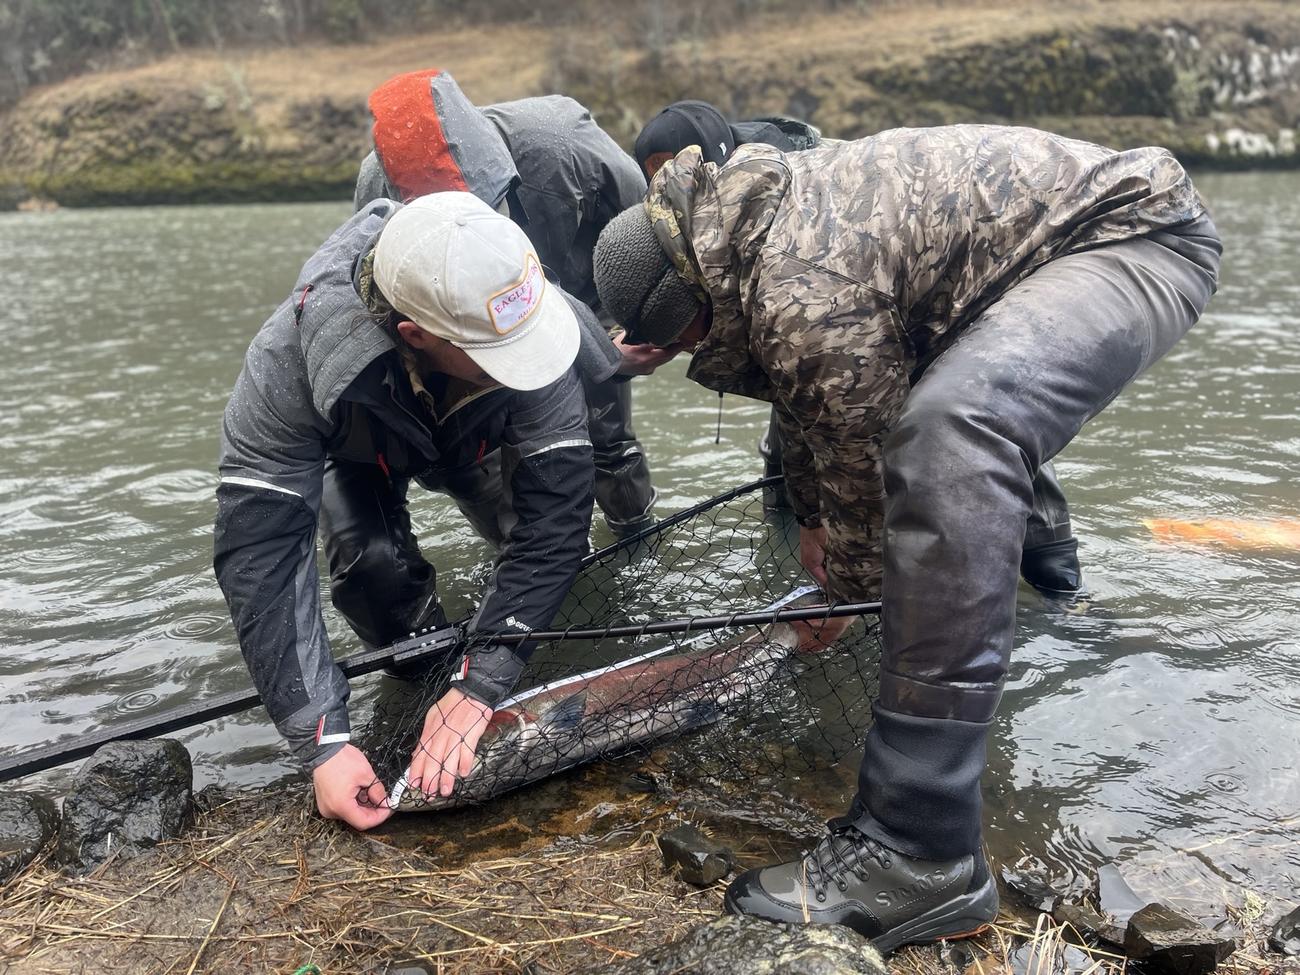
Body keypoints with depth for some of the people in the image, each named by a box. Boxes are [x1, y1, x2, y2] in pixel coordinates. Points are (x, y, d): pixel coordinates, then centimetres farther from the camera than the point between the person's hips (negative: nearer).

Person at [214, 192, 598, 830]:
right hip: (358, 448, -2)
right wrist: (321, 742, -45)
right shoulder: (287, 360, -44)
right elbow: (259, 555, -41)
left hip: (474, 440, 3)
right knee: (369, 562, -25)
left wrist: (478, 686, -45)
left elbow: (553, 512, -40)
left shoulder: (530, 314, -43)